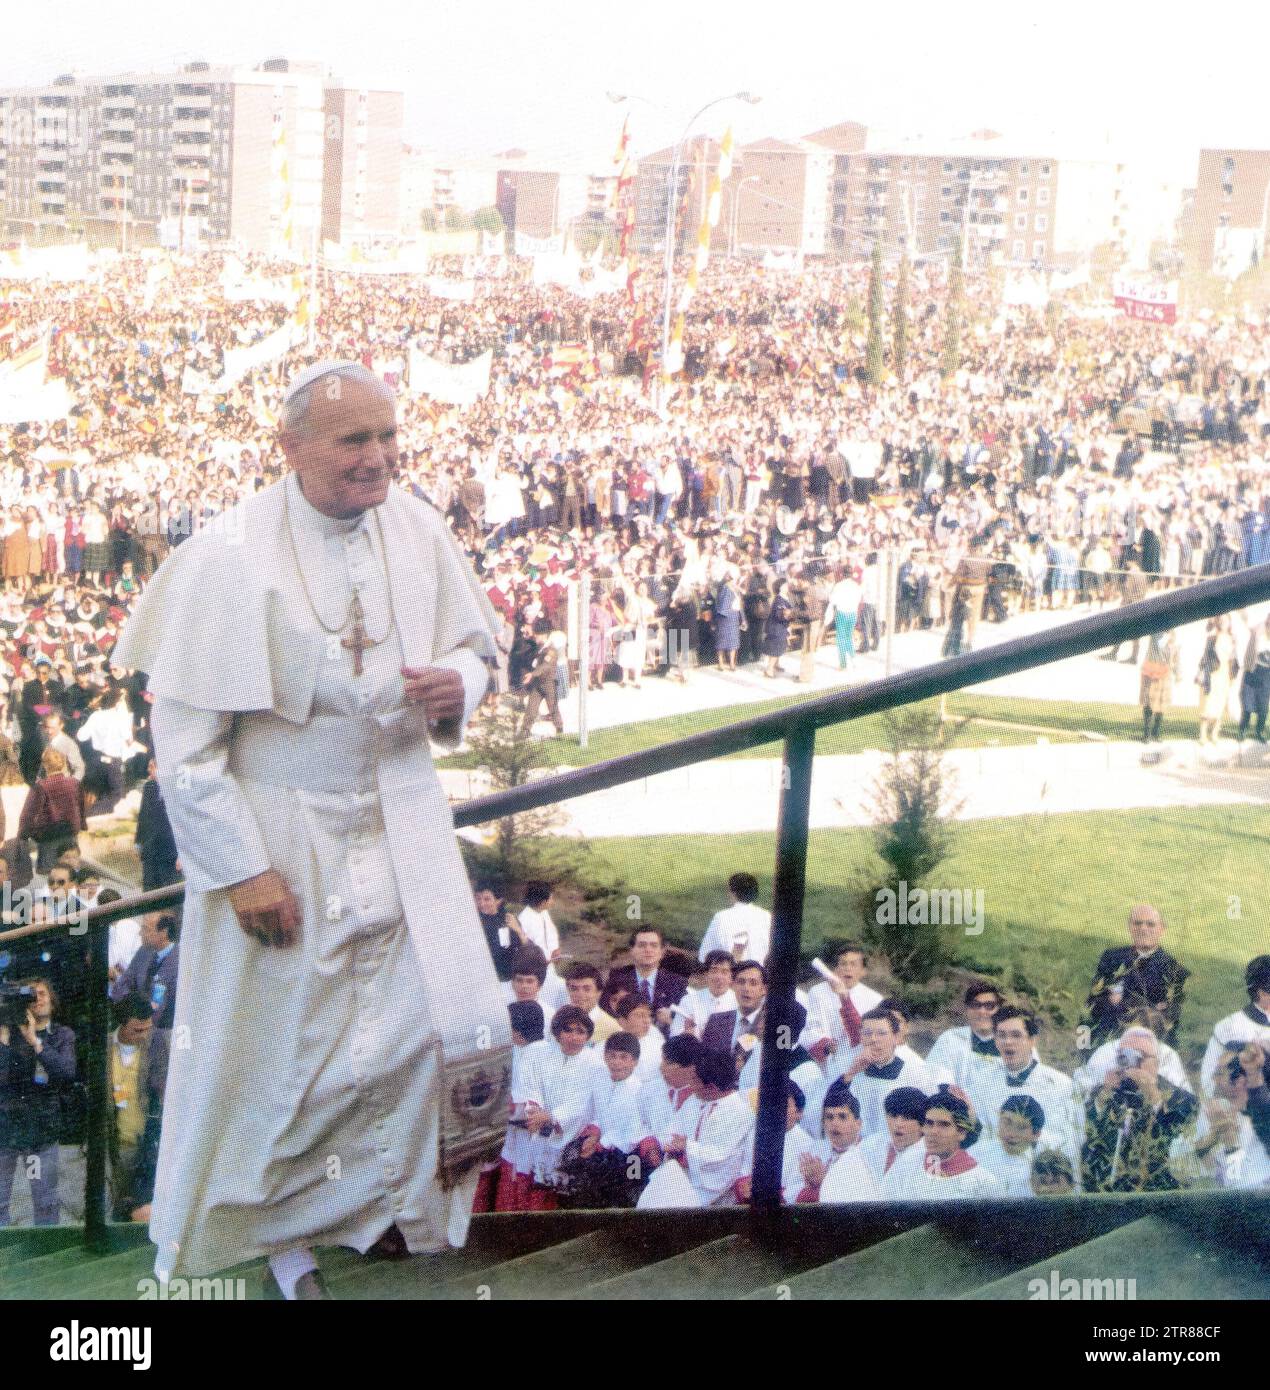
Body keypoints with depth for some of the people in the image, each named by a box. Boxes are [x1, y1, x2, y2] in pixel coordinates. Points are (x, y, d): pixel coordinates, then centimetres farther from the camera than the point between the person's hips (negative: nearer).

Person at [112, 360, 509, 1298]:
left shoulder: (417, 531, -3)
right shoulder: (229, 559, -19)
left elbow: (474, 644, 12)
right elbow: (185, 737, -16)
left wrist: (456, 685, -13)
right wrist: (242, 867, -17)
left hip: (401, 824, 5)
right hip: (280, 836, -4)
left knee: (452, 1023, 2)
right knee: (277, 1042, 9)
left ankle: (397, 1207, 27)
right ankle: (278, 1235, 32)